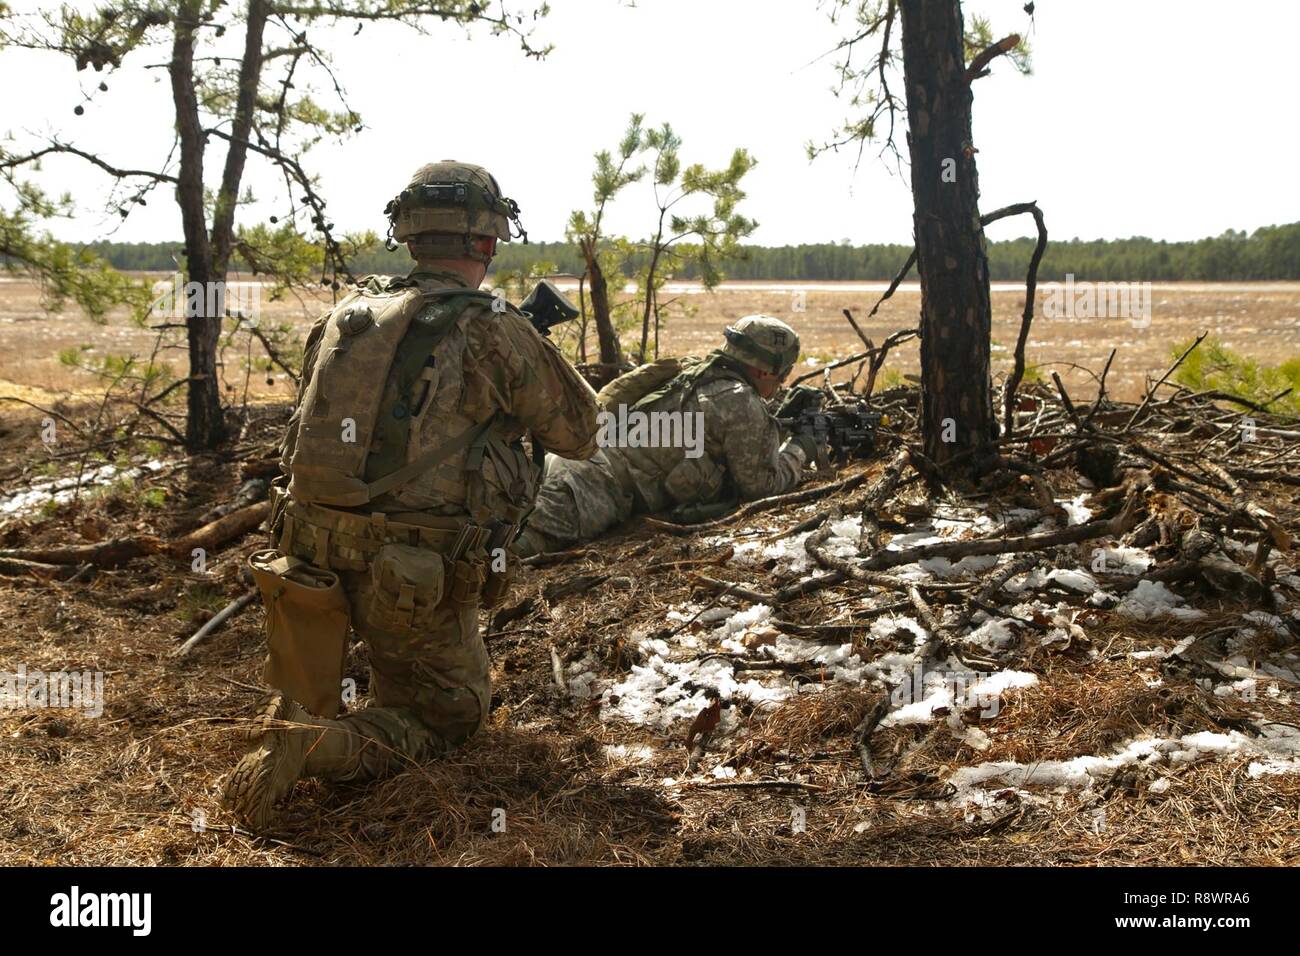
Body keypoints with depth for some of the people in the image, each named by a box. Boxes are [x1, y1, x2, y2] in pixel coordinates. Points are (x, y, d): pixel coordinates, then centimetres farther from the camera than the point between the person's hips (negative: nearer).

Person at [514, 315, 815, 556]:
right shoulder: (743, 404, -4)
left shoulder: (695, 372, 22)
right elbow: (760, 484, 4)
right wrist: (798, 452, 21)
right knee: (526, 536, -26)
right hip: (605, 484, -8)